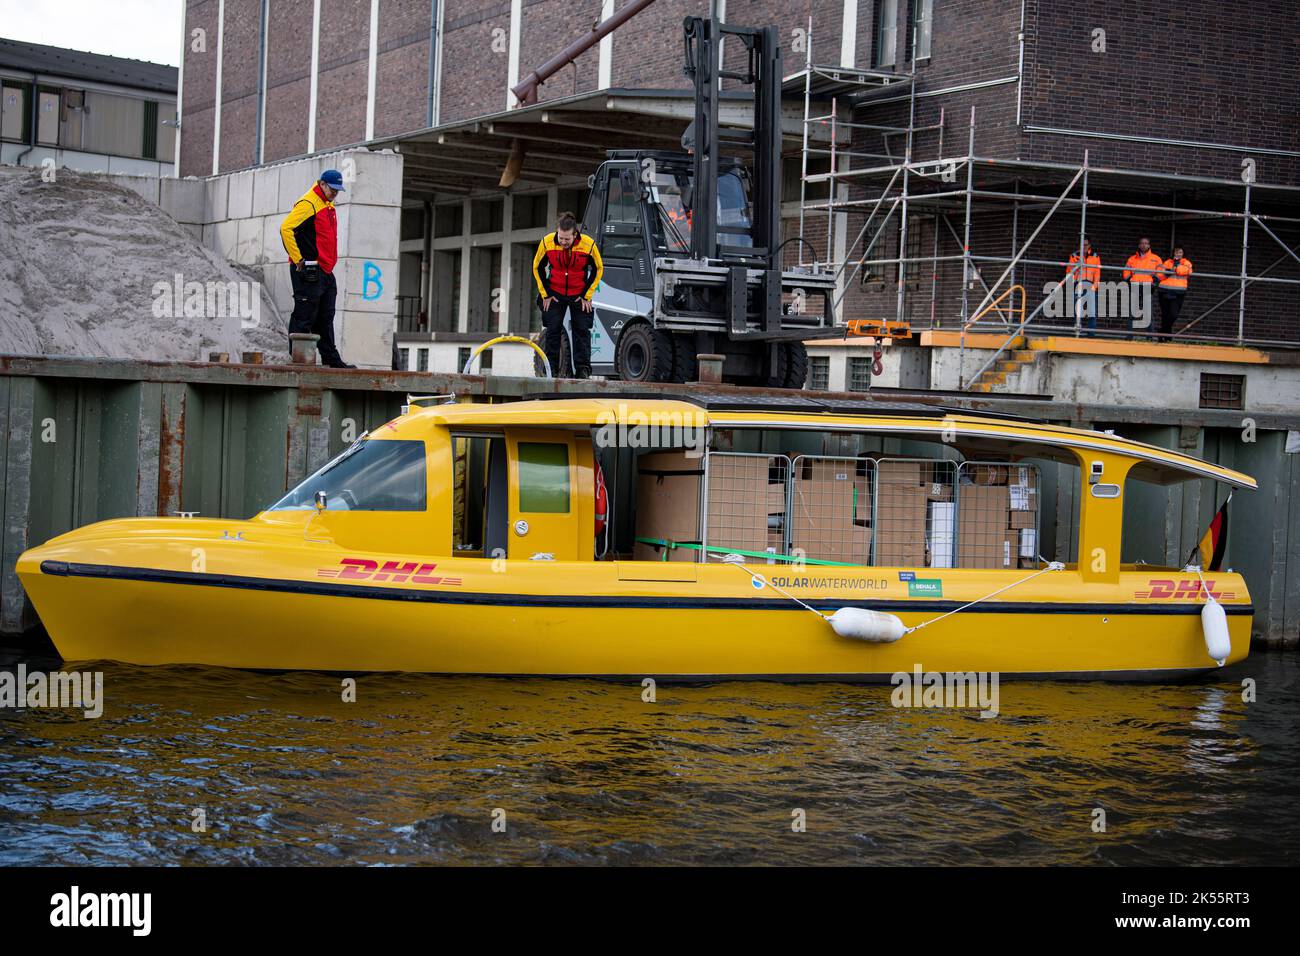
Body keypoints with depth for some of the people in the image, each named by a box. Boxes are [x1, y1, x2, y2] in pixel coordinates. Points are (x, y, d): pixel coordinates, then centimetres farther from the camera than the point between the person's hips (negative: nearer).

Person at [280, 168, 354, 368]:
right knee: (304, 317, -6)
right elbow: (286, 228, -22)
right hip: (308, 272, -10)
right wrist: (298, 259, -21)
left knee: (325, 318, 12)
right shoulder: (308, 204, -12)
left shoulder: (328, 206, 18)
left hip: (325, 272, 10)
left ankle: (331, 359, 16)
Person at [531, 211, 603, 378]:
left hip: (579, 294, 0)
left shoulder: (588, 244, -21)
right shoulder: (547, 242, -18)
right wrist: (545, 294, -2)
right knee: (553, 330, 0)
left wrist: (587, 296, -5)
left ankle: (583, 369, 6)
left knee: (582, 330, 0)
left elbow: (598, 269, -4)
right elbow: (537, 267, -1)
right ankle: (551, 369, 6)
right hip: (554, 294, 1)